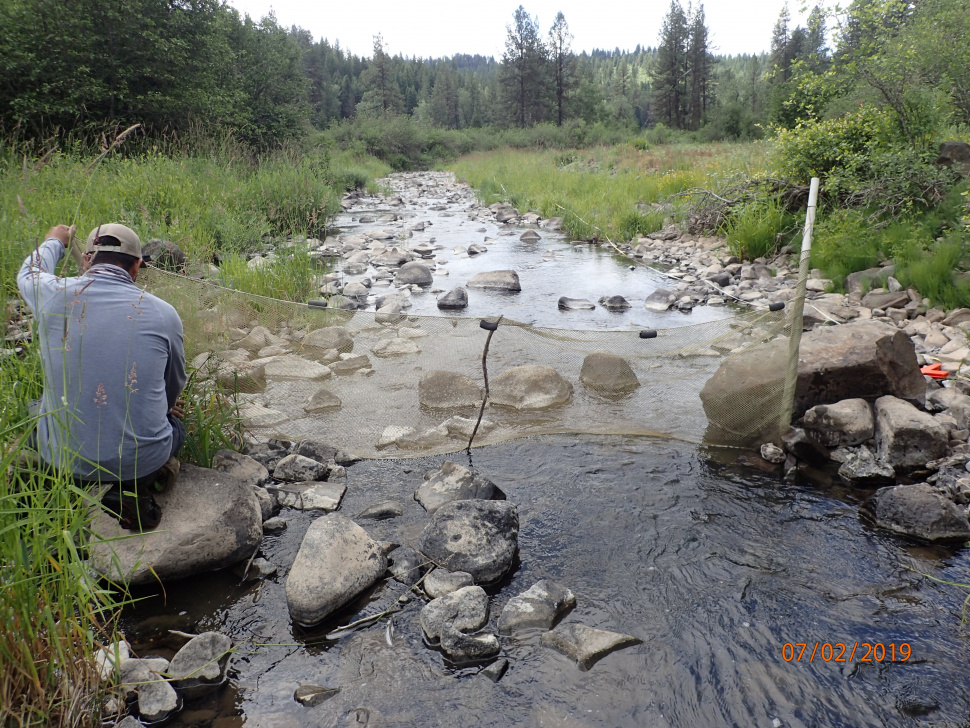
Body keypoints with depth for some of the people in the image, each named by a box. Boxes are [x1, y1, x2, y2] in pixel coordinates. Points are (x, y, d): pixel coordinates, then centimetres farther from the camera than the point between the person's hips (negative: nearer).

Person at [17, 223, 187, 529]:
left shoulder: (54, 295, -7)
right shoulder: (164, 313, -8)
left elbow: (30, 272, 22)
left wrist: (54, 242, 44)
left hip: (62, 459, 2)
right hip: (141, 459, -2)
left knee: (35, 408, 34)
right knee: (175, 421, 32)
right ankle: (136, 485, 2)